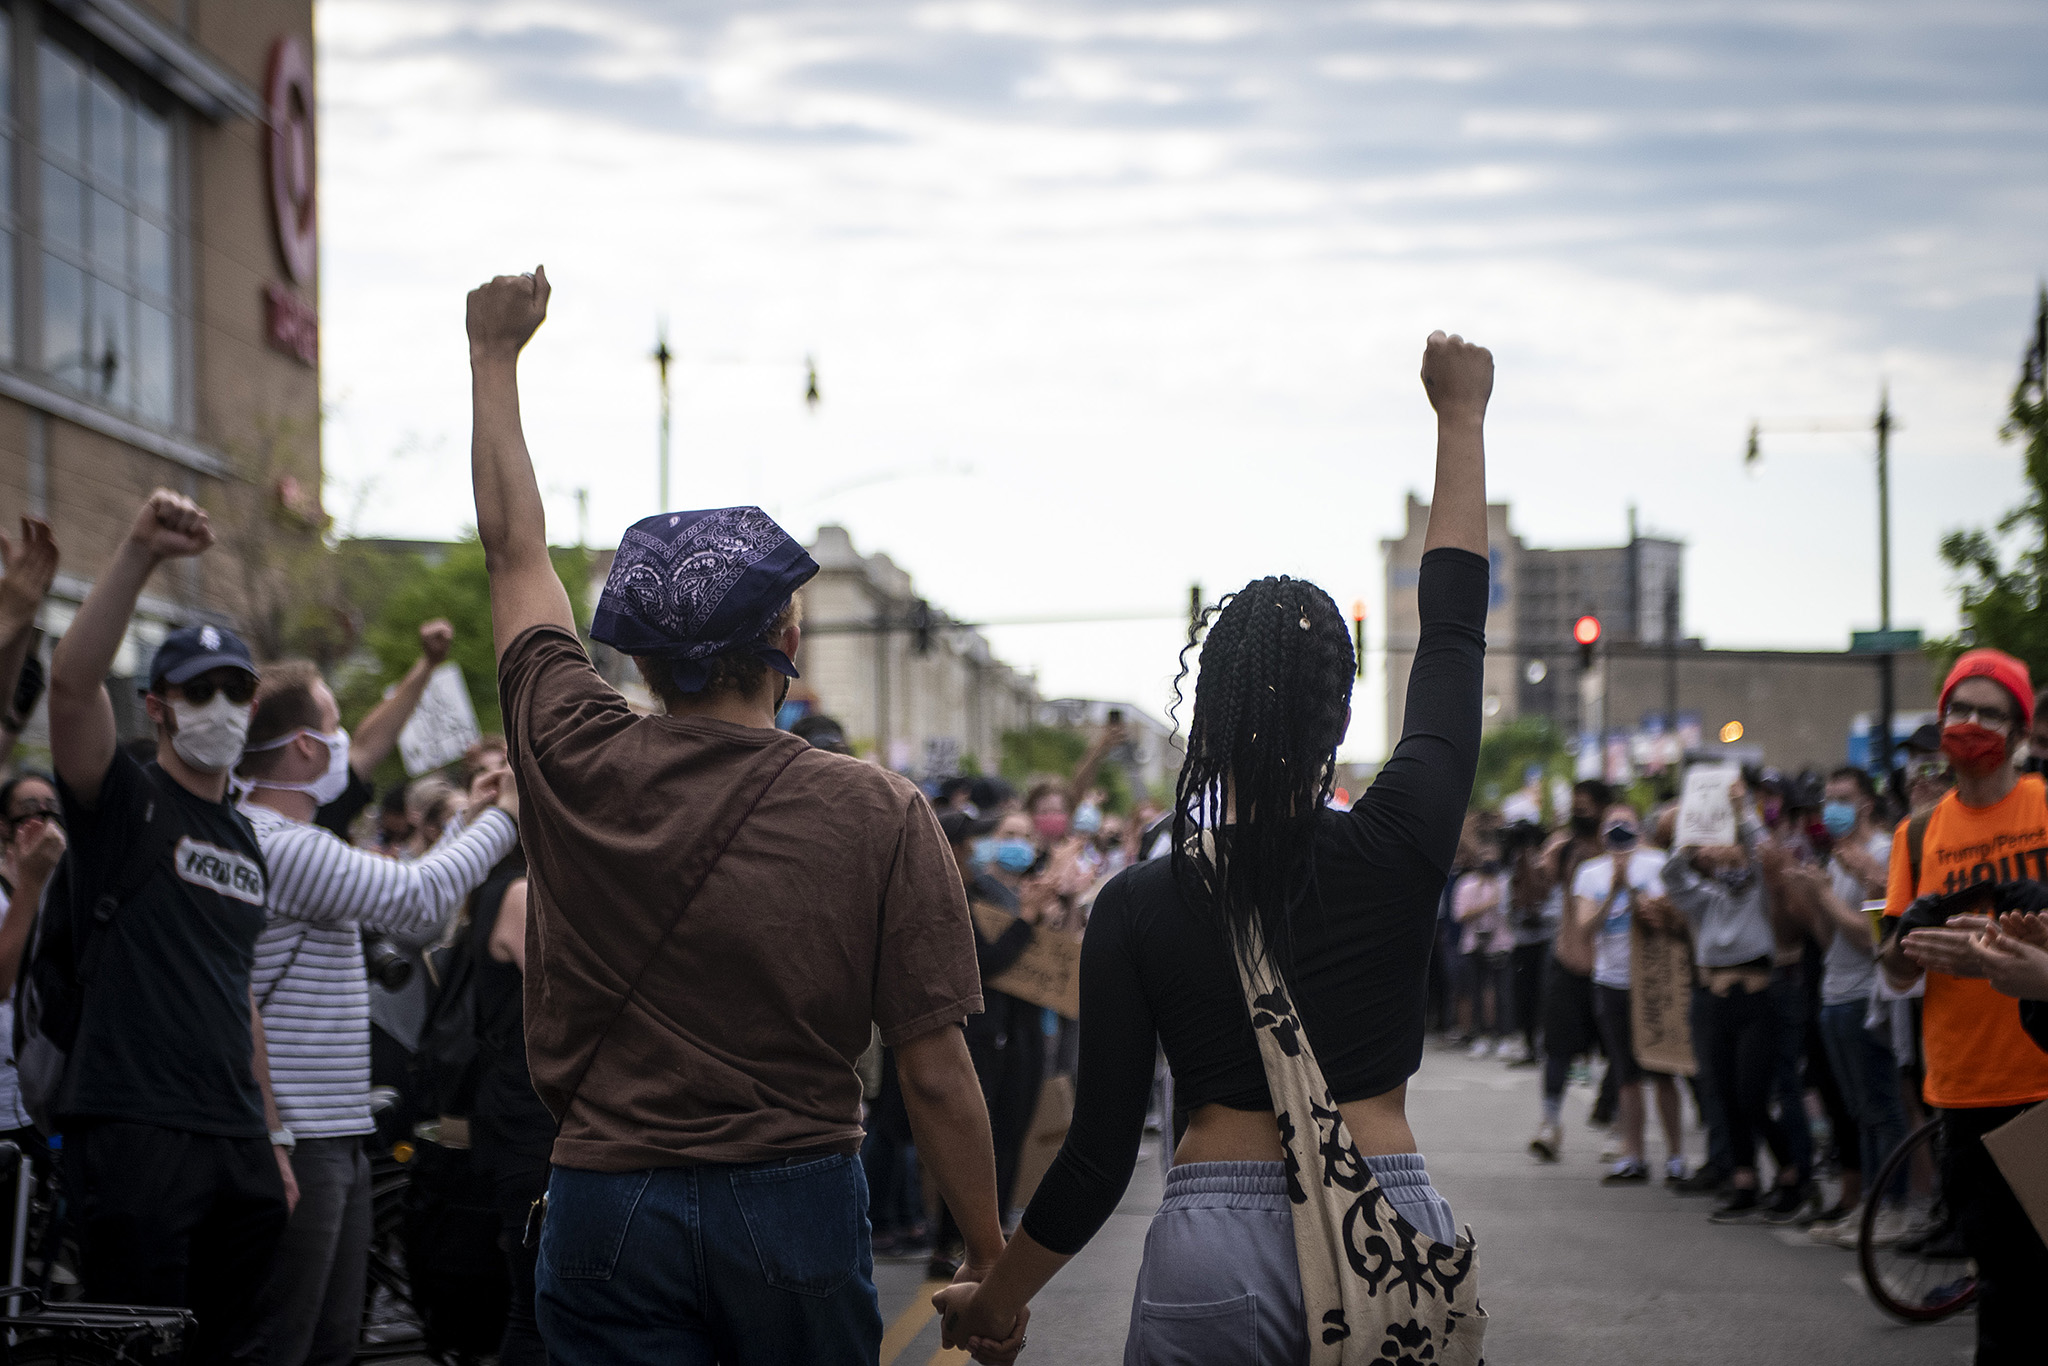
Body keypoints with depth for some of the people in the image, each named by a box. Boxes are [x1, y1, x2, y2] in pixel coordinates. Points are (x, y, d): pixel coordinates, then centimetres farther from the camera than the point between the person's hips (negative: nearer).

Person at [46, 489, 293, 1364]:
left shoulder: (246, 840, 20)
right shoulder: (125, 800, 0)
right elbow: (73, 679, -19)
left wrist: (273, 1136, 22)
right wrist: (139, 554, -30)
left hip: (235, 1143, 7)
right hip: (135, 1130, -7)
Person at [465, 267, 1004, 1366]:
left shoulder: (577, 766, -3)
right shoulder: (881, 818, -9)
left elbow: (516, 553, 13)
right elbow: (934, 1075, -8)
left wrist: (494, 357, 26)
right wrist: (989, 1261, 4)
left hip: (608, 1207, 1)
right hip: (799, 1200, -1)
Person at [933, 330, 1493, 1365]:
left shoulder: (1140, 908, -6)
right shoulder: (1399, 849, -5)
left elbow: (1099, 1153, -3)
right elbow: (1452, 632, 9)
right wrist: (1461, 418, 20)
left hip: (1217, 1249, -1)